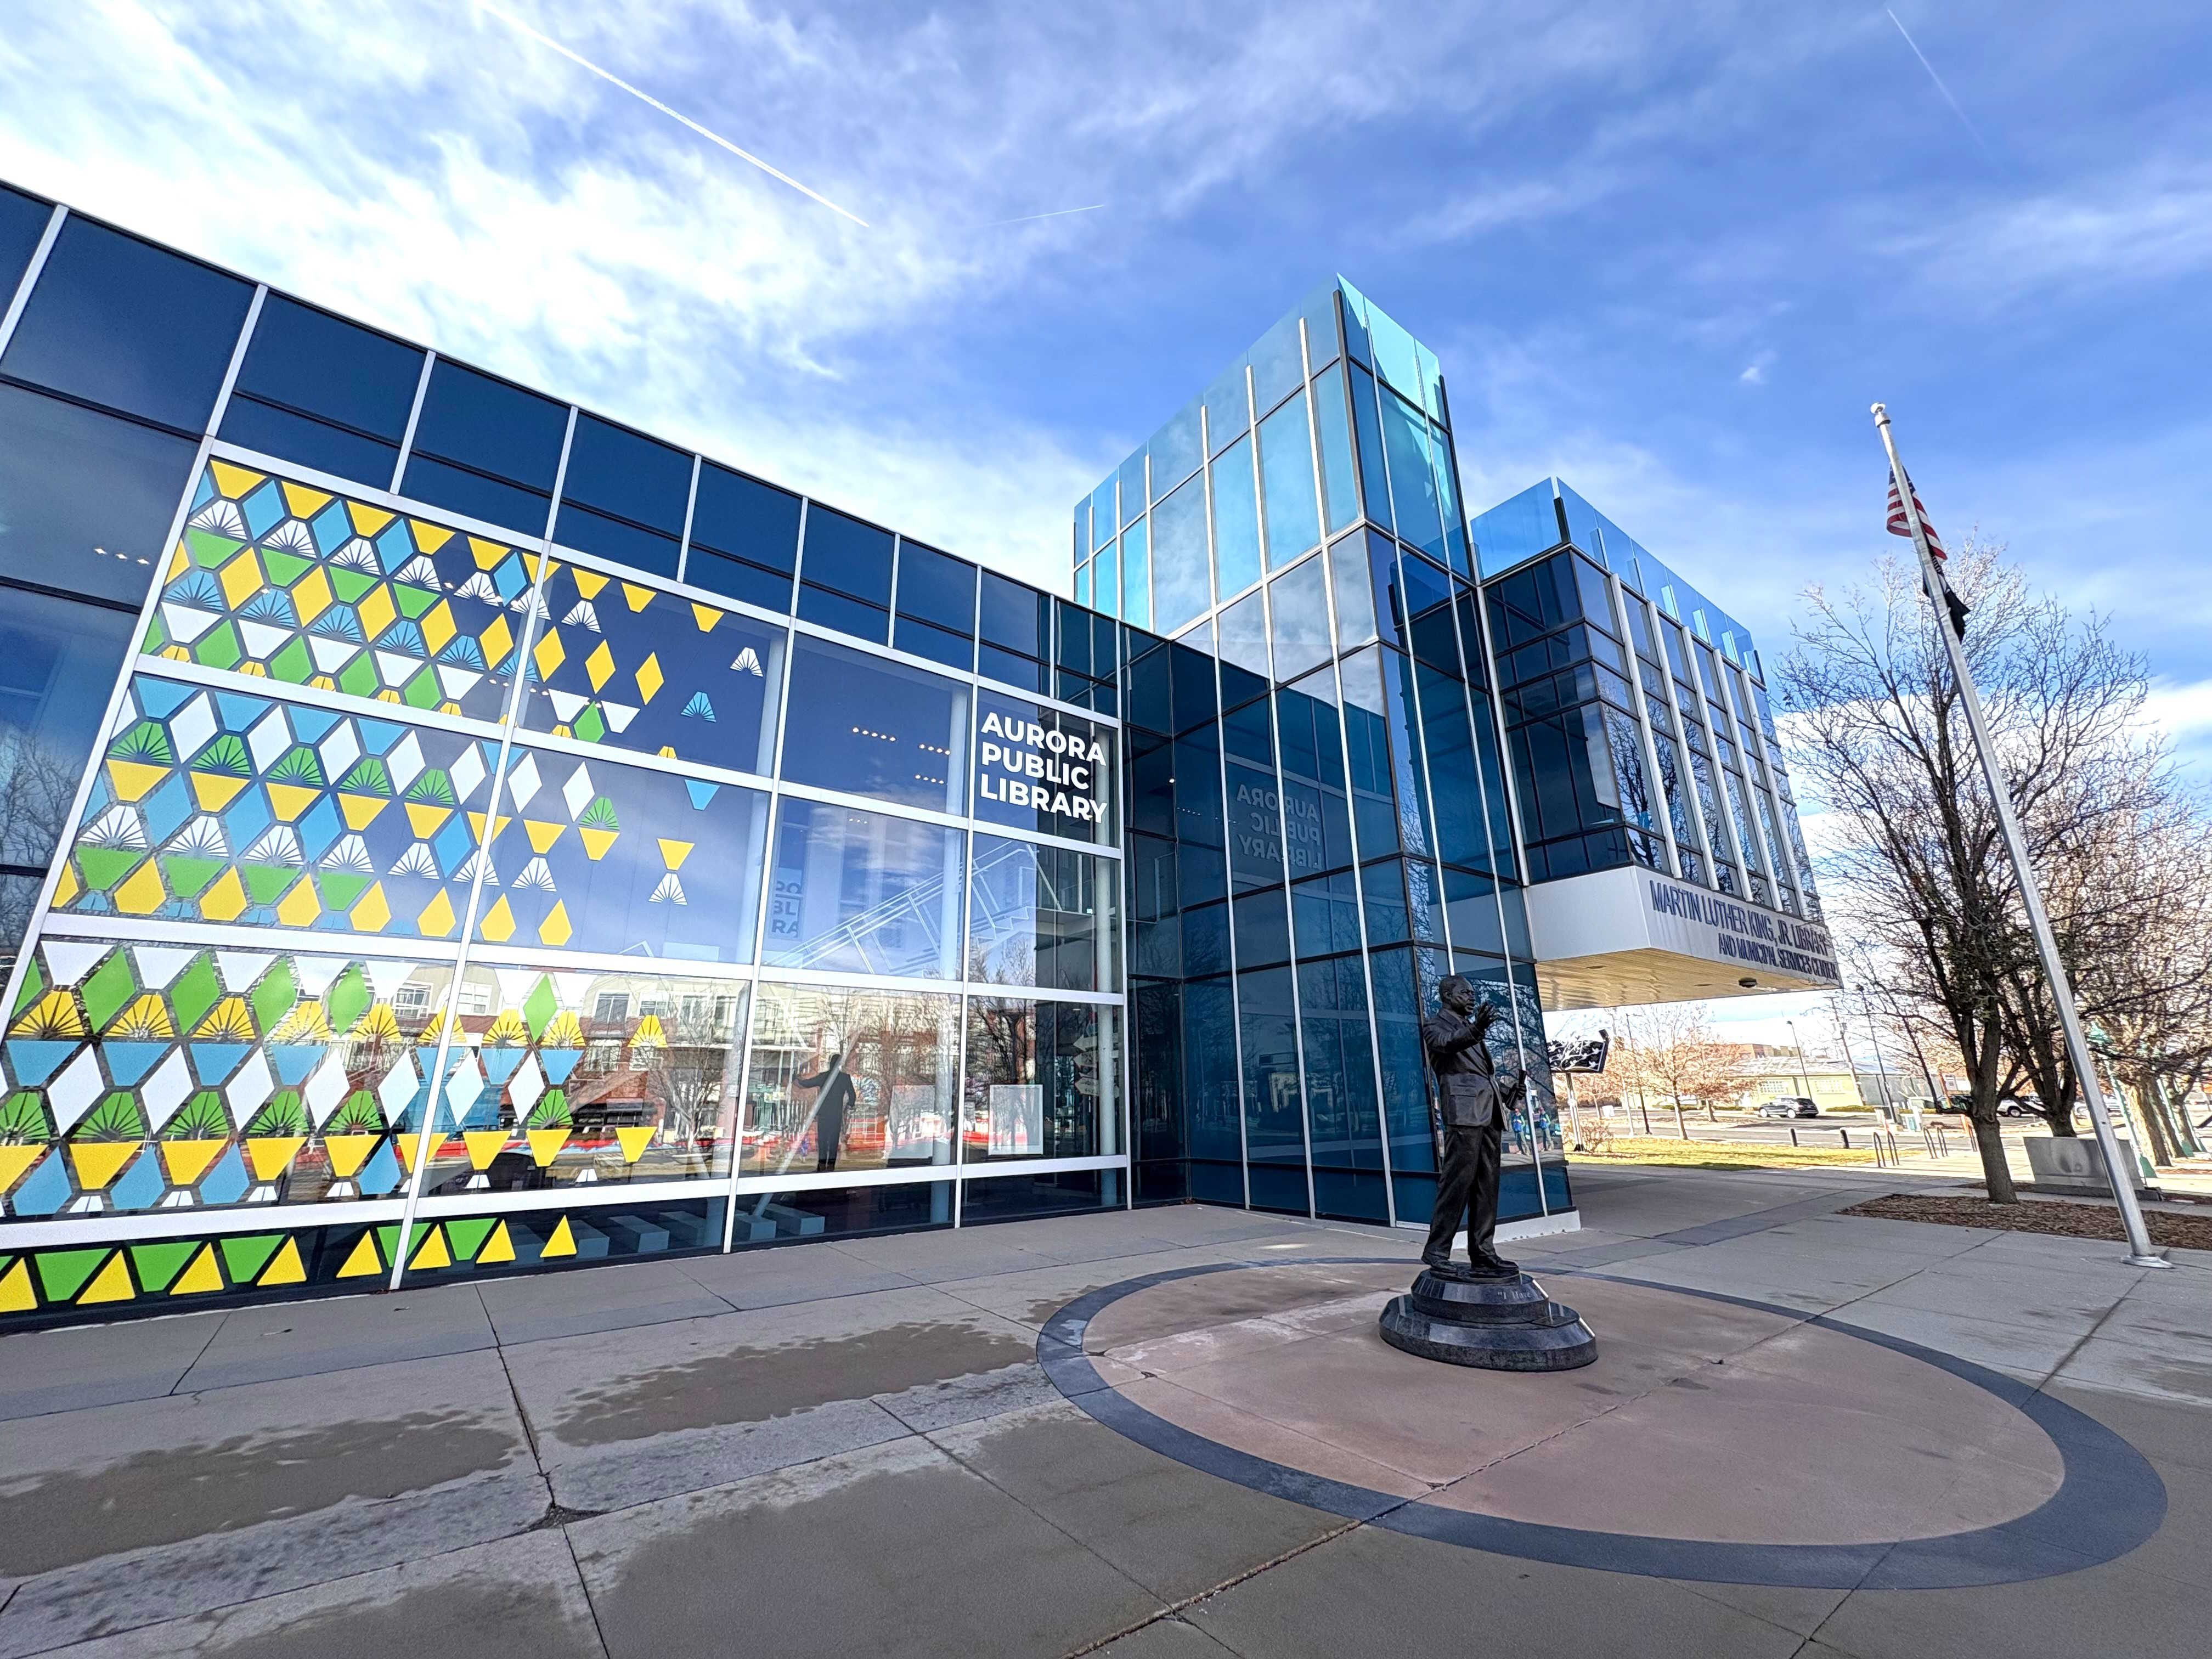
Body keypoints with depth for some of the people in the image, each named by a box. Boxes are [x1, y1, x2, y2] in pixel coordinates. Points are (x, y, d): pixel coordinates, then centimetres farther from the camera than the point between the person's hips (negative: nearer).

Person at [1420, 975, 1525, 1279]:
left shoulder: (1470, 1027, 28)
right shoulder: (1434, 1024, 3)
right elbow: (1447, 1043, -21)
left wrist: (1505, 1088, 11)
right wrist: (1476, 1029, -39)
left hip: (1490, 1112, 8)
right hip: (1463, 1110, -8)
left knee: (1487, 1185, 7)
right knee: (1457, 1180, -12)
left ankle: (1482, 1254, 12)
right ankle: (1437, 1249, -6)